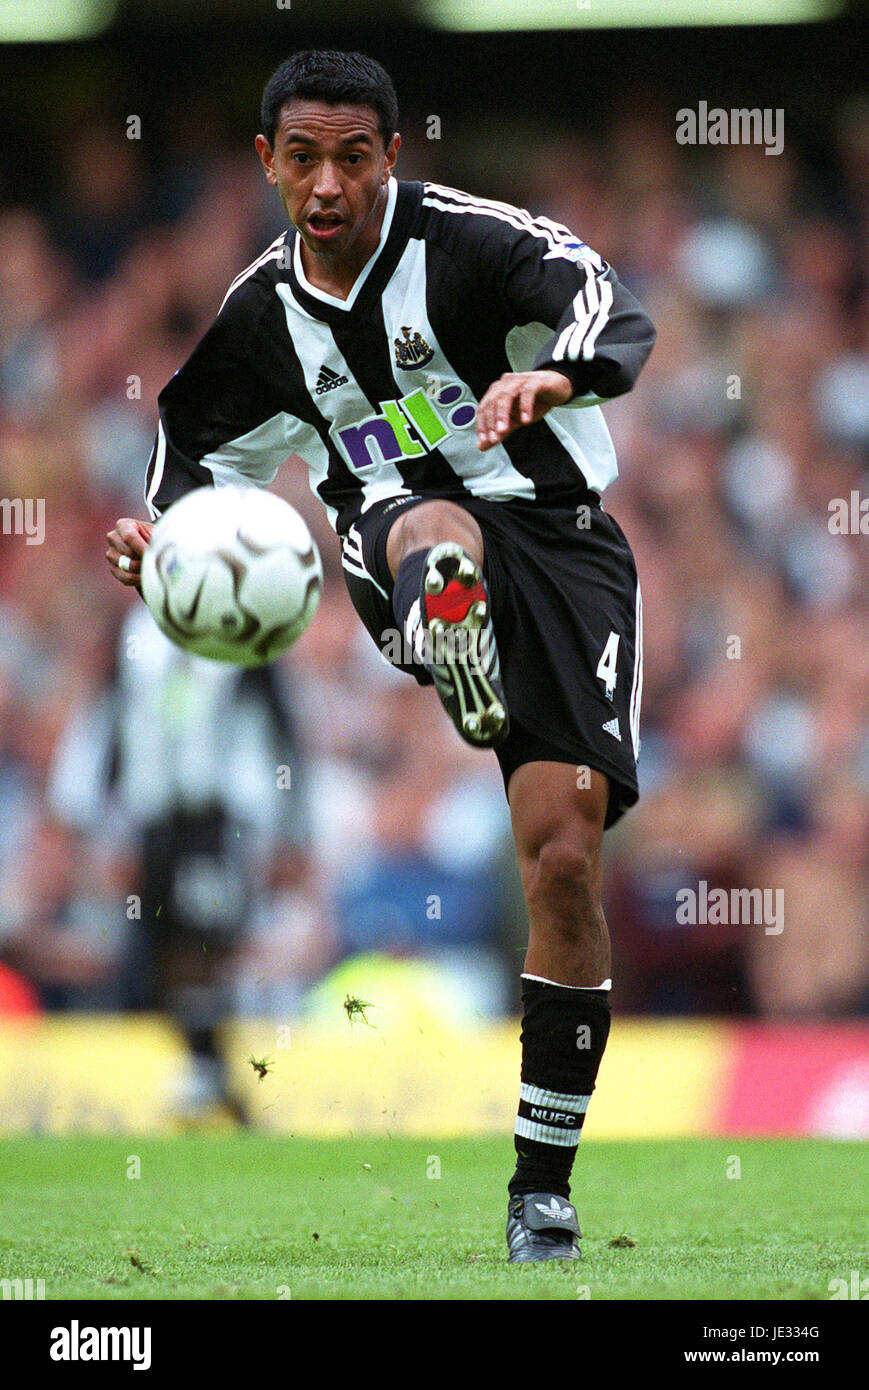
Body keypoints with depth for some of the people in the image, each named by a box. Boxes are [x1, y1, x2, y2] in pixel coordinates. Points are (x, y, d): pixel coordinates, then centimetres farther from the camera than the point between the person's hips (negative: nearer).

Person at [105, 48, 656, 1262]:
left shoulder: (468, 240, -10)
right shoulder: (261, 311, 7)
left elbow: (615, 316, -26)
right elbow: (202, 456, 23)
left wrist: (554, 375, -49)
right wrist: (161, 536, 0)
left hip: (557, 539, -2)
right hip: (401, 552, 3)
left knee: (564, 858, -11)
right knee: (433, 527, -37)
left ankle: (544, 1182, 1)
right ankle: (461, 673, -75)